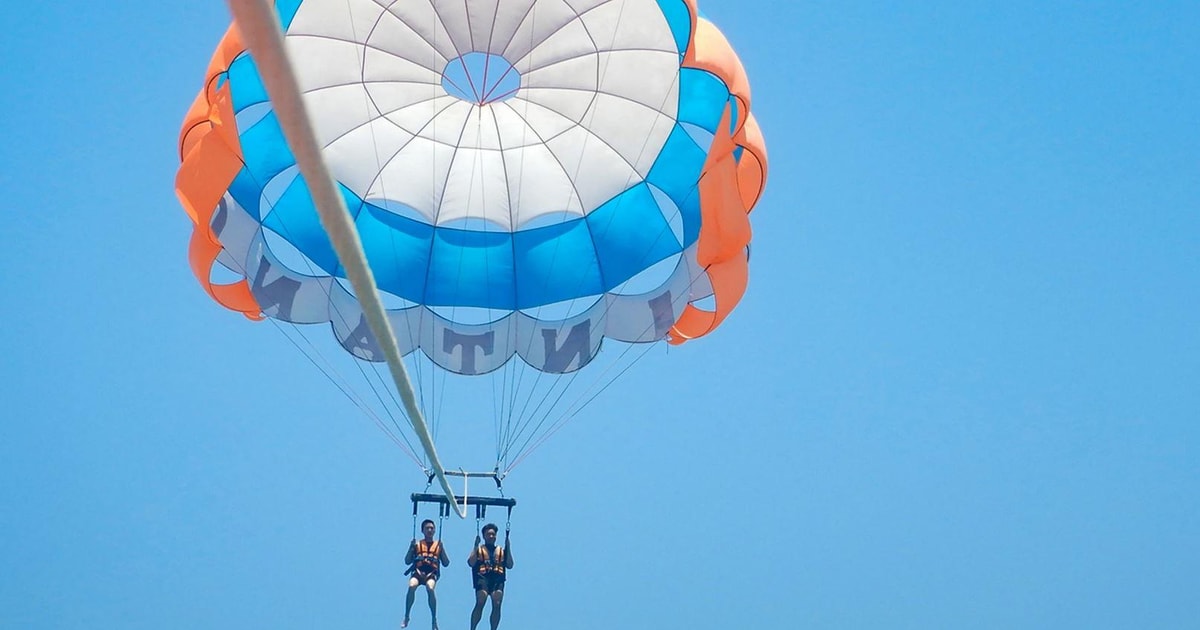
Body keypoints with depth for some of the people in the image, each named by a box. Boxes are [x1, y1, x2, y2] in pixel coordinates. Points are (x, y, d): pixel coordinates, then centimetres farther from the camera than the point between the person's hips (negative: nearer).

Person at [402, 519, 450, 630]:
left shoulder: (438, 545, 17)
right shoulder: (417, 544, 16)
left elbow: (446, 564, 13)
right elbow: (407, 561, 12)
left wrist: (442, 549, 2)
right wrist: (411, 548, -1)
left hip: (432, 573, -1)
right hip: (418, 571, 1)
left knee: (430, 588, -35)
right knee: (412, 586, -34)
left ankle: (434, 620, -22)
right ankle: (406, 617, -17)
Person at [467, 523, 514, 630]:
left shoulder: (501, 550, 24)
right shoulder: (479, 549, 16)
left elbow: (510, 565, 13)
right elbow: (470, 563, 0)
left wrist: (508, 548, 7)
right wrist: (476, 547, -5)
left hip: (498, 578, 3)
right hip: (483, 577, -3)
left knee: (497, 605, -17)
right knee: (480, 603, -23)